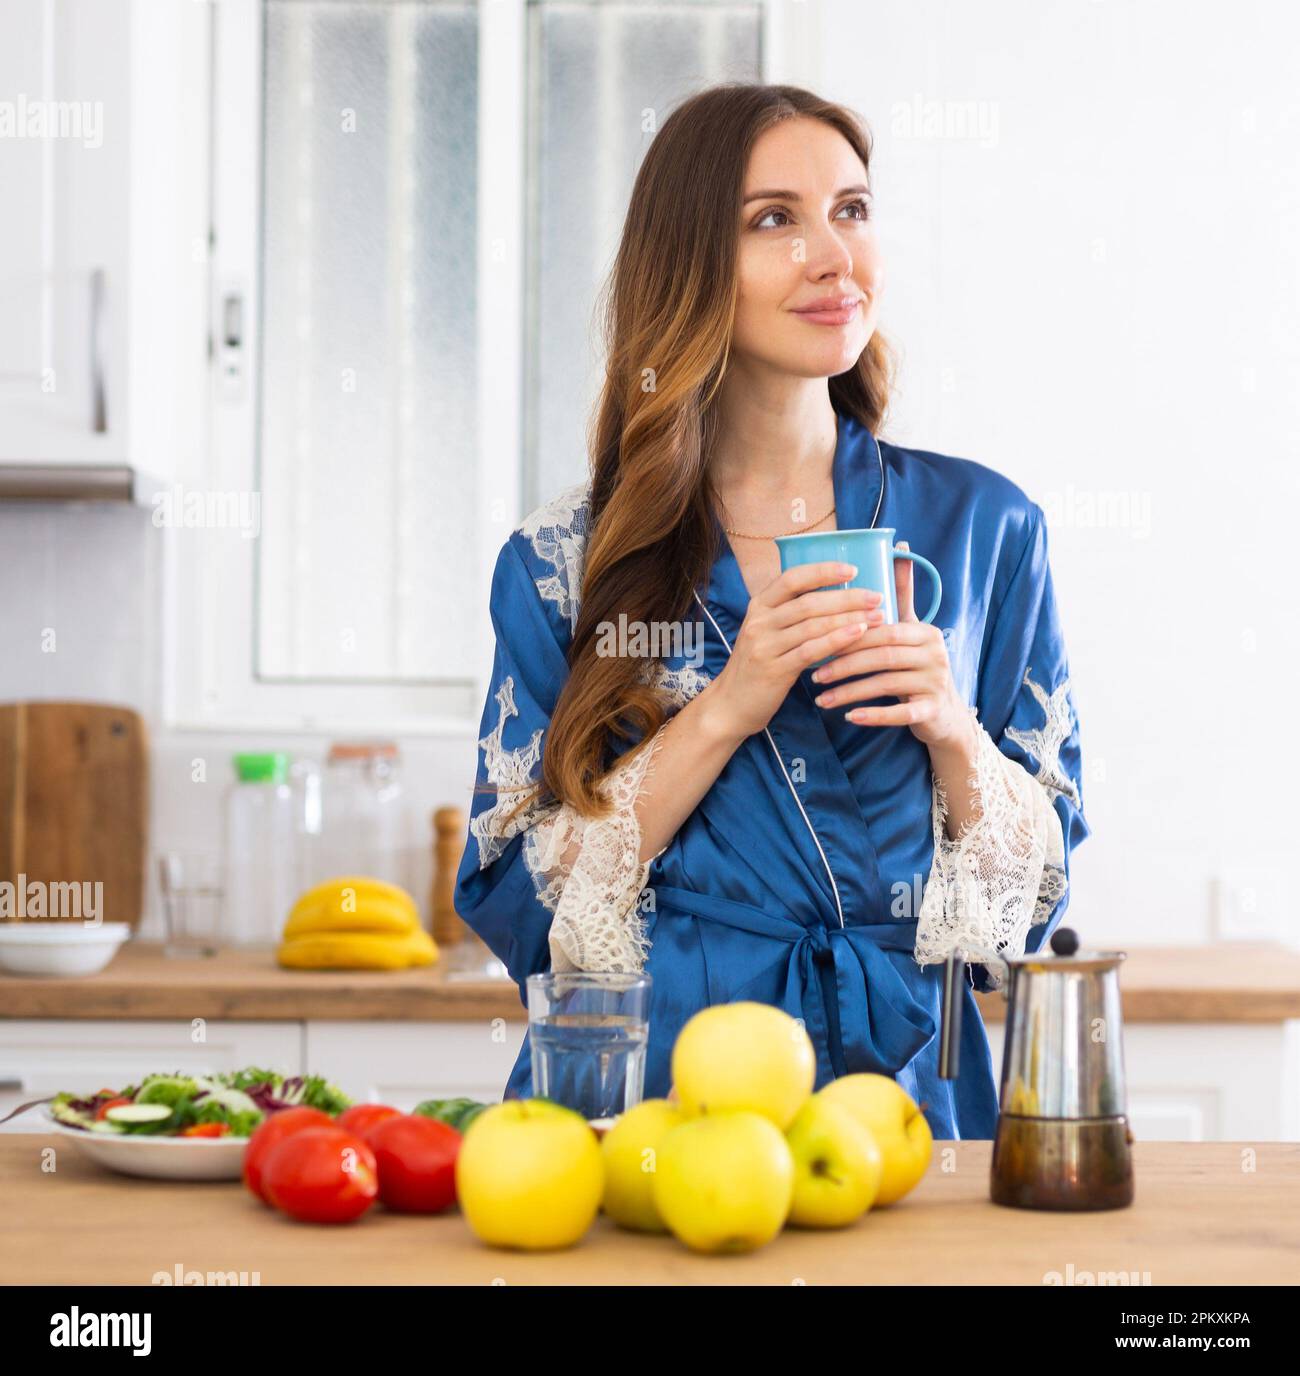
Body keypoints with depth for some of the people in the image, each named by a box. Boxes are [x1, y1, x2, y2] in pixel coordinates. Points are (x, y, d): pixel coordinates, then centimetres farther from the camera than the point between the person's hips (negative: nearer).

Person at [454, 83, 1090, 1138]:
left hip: (902, 1083, 2)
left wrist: (952, 733, -8)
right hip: (651, 1089, -1)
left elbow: (1044, 887, 11)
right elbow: (513, 904, -1)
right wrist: (724, 712, -11)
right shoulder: (560, 563, 3)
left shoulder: (983, 527, 7)